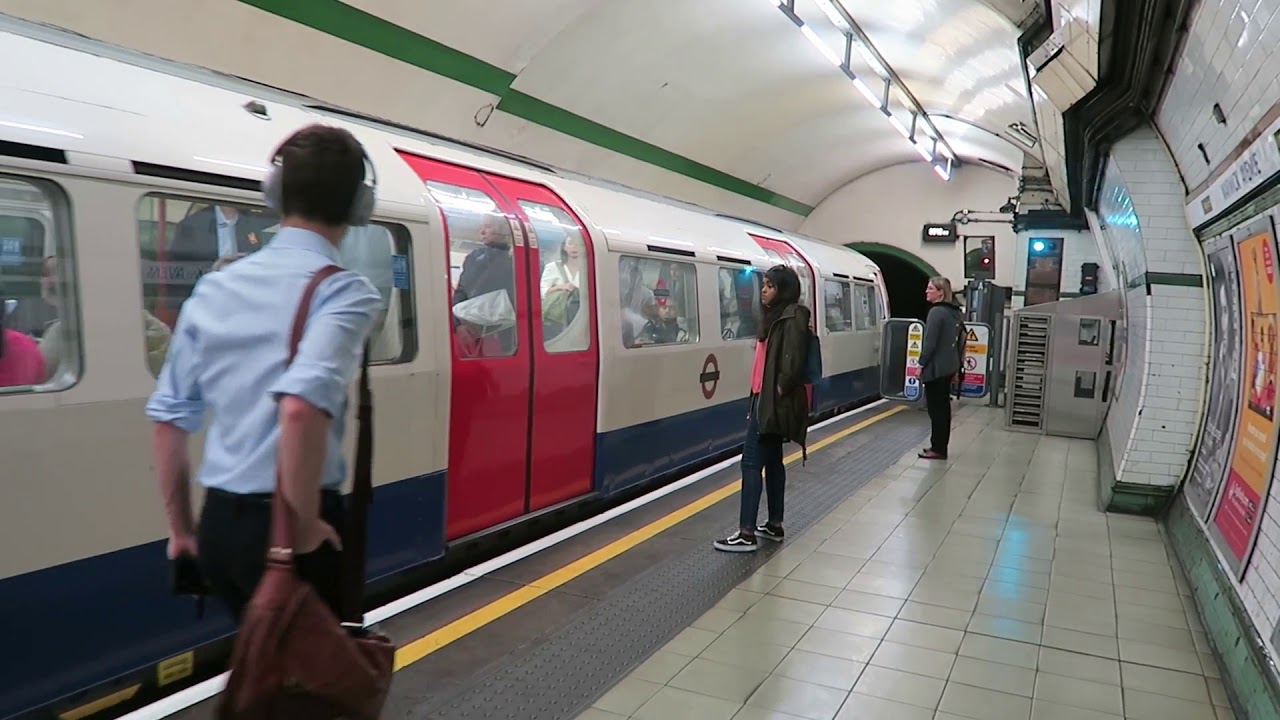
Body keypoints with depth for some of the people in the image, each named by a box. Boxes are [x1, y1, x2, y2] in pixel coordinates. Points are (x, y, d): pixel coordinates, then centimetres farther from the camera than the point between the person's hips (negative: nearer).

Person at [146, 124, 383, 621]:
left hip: (220, 521, 6)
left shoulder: (213, 288, 7)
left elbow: (168, 421, 10)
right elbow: (301, 406, -30)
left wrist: (182, 529, 20)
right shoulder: (344, 292, -13)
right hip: (285, 524, -6)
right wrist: (304, 525, -18)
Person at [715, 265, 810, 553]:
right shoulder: (776, 315, 15)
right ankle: (775, 525, 24)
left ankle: (746, 534, -6)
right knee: (772, 461, 15)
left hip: (773, 402, -10)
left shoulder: (793, 316, -14)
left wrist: (780, 388, -15)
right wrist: (762, 395, 9)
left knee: (751, 462, -9)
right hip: (765, 399, 10)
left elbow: (794, 360, -24)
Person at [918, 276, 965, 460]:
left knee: (935, 408, -3)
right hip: (949, 366, 9)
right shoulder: (955, 312, 11)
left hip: (936, 367, -9)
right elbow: (958, 340, 15)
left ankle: (938, 449, 2)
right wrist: (957, 364, 20)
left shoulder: (936, 312, -17)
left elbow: (930, 342, -20)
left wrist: (921, 364, -12)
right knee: (943, 406, 14)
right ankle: (940, 446, 21)